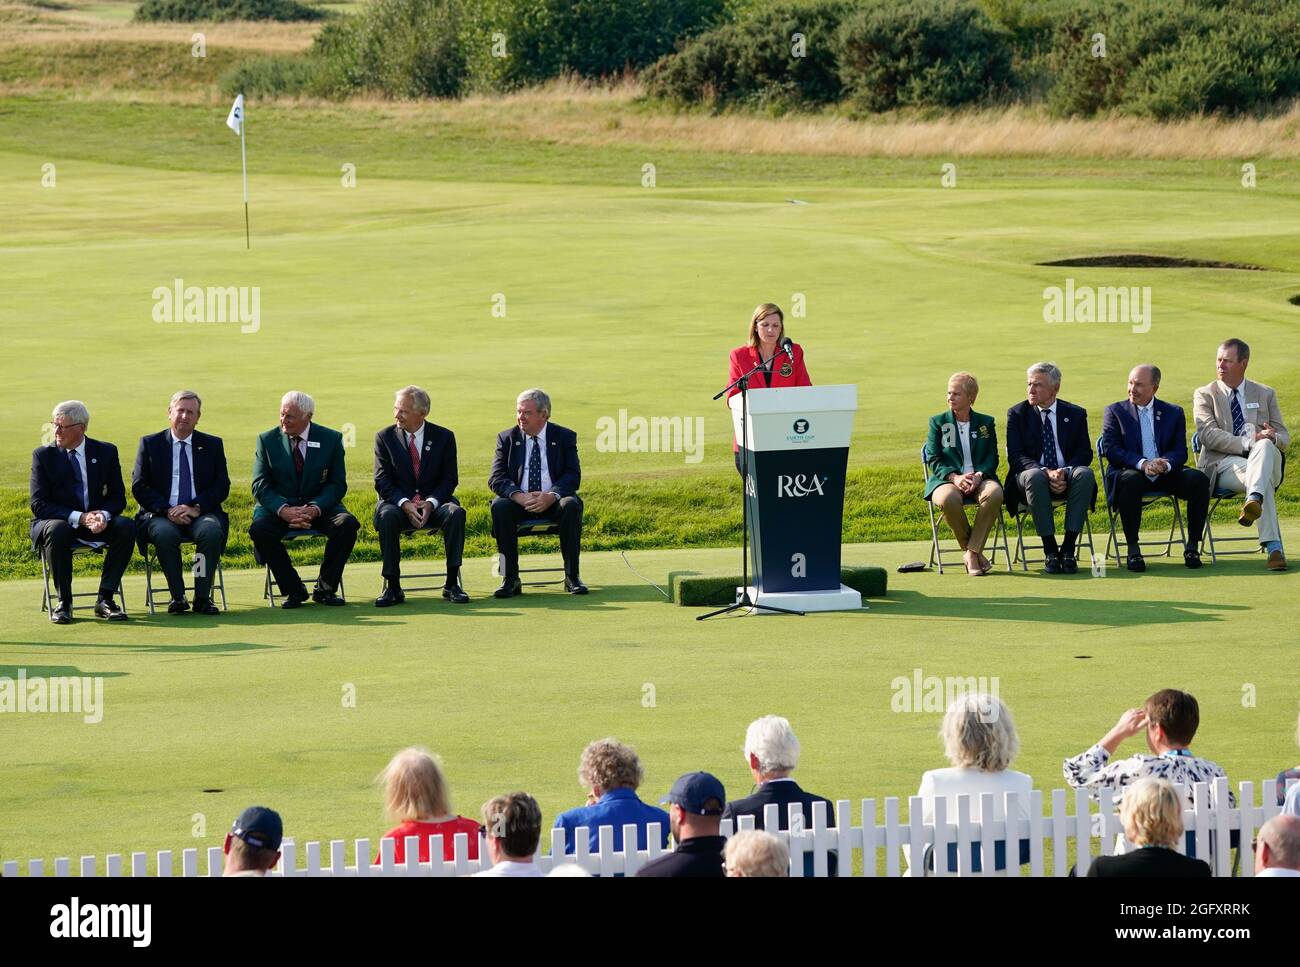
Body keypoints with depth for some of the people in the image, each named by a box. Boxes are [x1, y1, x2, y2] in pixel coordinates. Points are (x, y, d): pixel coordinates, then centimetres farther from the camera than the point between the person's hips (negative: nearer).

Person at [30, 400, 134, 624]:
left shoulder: (106, 452, 4)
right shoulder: (43, 455, -2)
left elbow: (117, 498, 4)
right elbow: (39, 504, -9)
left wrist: (103, 515, -21)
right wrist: (78, 518, -23)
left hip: (96, 521, 2)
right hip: (56, 521, -2)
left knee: (126, 527, -27)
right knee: (57, 530, -37)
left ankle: (105, 599, -22)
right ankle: (63, 602, -24)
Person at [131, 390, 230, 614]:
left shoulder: (212, 445, 13)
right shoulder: (150, 444, 10)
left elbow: (222, 486, 5)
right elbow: (139, 487, 2)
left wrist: (196, 507, -13)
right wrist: (167, 510, -13)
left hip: (201, 513, 1)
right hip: (161, 515, -1)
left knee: (211, 531, -33)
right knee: (165, 533, -36)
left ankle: (202, 597, -24)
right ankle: (177, 596, -24)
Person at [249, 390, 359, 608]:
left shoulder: (331, 439, 1)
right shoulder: (267, 440, 2)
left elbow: (337, 484, -2)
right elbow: (260, 485, -4)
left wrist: (315, 509, -21)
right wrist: (283, 510, -24)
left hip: (319, 507, 0)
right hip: (279, 506, 0)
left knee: (347, 524, -29)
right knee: (259, 529, -32)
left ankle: (325, 588, -11)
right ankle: (293, 589, -15)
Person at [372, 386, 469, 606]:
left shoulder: (444, 437, 2)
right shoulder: (385, 437, 2)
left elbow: (449, 480, 0)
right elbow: (382, 481, -3)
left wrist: (430, 503, -18)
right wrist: (405, 504, -20)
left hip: (433, 503, 0)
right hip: (398, 502, 0)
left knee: (456, 513, -31)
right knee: (387, 516, -35)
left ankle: (452, 583, -26)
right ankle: (392, 586, -29)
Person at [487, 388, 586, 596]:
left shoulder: (565, 437, 5)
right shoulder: (507, 438, 7)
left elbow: (573, 475, -5)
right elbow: (496, 478, -3)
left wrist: (552, 496, -25)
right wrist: (519, 497, -23)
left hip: (552, 501, -1)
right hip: (519, 501, 1)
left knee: (571, 505, -33)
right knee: (499, 507, -31)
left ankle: (572, 577, -24)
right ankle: (510, 579, -26)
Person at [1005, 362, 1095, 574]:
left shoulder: (1075, 414, 9)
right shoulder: (1017, 414, 5)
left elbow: (1085, 453, 3)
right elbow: (1015, 456, -4)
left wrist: (1065, 471, -18)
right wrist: (1046, 472, -21)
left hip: (1066, 476, 1)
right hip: (1032, 476, -1)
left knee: (1085, 474, -33)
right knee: (1034, 476, -38)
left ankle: (1068, 549, -31)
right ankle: (1050, 551, -33)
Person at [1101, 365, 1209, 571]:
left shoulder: (1173, 413, 13)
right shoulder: (1115, 411, 7)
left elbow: (1180, 451, 4)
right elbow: (1111, 449, -6)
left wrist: (1165, 464, -21)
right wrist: (1142, 464, -22)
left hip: (1165, 474, 2)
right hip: (1130, 471, -2)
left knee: (1199, 480, -25)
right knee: (1130, 480, -38)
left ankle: (1192, 546, -16)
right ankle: (1133, 549, -31)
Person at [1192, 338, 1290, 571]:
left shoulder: (1265, 394, 20)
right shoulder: (1205, 395, 12)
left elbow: (1284, 437, 16)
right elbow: (1208, 435, -6)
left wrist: (1273, 438, -13)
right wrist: (1248, 442, -20)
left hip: (1264, 460, 2)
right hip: (1223, 466, -2)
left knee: (1266, 445, -37)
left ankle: (1254, 500, -61)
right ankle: (1273, 547, -49)